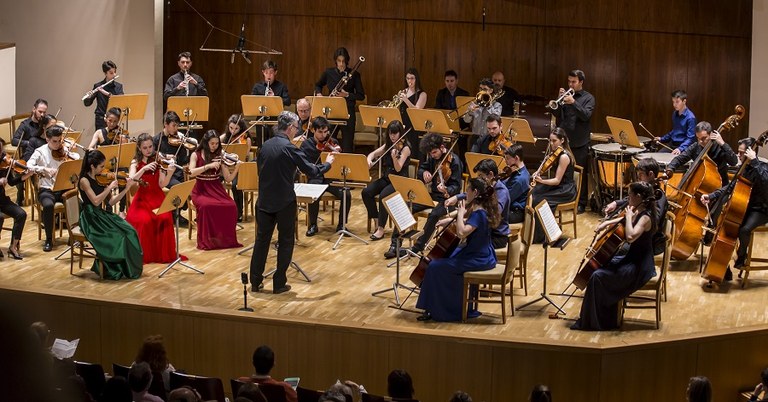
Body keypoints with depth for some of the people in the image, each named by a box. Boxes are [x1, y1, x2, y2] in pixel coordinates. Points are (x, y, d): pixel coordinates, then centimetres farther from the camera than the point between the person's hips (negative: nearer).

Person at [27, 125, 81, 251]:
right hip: (47, 190, -2)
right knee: (48, 205, -35)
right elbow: (29, 166, -15)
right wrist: (44, 169, -30)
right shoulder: (40, 151, 0)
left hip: (63, 188, 2)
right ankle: (49, 240, -18)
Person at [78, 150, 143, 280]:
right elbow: (95, 201, -21)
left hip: (102, 215, 7)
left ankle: (128, 269, -11)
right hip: (90, 218, -7)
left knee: (129, 232, -15)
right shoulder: (84, 180, -11)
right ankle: (113, 270, -9)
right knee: (117, 236, -25)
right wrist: (110, 187, -19)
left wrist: (126, 189, 0)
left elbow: (111, 201, 8)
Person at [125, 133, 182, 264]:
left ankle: (164, 253, -14)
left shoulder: (158, 161, 5)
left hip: (157, 198, 0)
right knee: (145, 221, -30)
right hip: (142, 199, 0)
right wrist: (144, 168, -25)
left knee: (165, 219, -29)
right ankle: (145, 254, -14)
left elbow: (162, 184, -4)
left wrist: (170, 173, -22)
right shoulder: (136, 163, 6)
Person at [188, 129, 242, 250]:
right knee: (206, 206, -36)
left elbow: (228, 178, 0)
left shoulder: (220, 156, 6)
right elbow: (191, 172, -16)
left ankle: (227, 238, -11)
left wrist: (237, 167, -17)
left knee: (231, 206, -27)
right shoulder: (196, 155, 1)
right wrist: (209, 166, -24)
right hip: (201, 190, -2)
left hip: (217, 189, 2)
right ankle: (206, 239, -21)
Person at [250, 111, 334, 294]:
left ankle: (255, 281, 15)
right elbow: (310, 170, -12)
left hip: (264, 201, 5)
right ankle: (279, 283, 9)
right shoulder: (289, 148, -16)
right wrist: (327, 164, 5)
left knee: (262, 240, 13)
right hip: (284, 202, -5)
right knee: (285, 242, 7)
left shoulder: (266, 145, 3)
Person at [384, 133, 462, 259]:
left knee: (433, 215, -36)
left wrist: (447, 191, -39)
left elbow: (456, 186, -17)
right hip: (431, 194, 6)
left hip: (446, 198, -6)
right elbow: (420, 170, 16)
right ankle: (395, 245, -12)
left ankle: (417, 248, -25)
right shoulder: (432, 157, 6)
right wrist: (424, 173, -9)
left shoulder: (454, 161, -14)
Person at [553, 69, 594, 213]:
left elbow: (586, 115, -14)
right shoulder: (566, 95, 11)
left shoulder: (588, 98, 1)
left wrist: (573, 102, -26)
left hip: (580, 142, -4)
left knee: (581, 173, 0)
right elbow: (557, 114, 3)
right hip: (564, 140, 4)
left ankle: (581, 203, 5)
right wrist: (559, 99, -12)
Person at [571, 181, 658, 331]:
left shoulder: (645, 217, -22)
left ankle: (591, 322, -6)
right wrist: (607, 223, 12)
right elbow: (623, 220, 29)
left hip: (639, 267, -10)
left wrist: (629, 217, -25)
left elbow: (630, 237, -38)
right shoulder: (638, 212, 6)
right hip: (632, 258, 10)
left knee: (598, 276, -17)